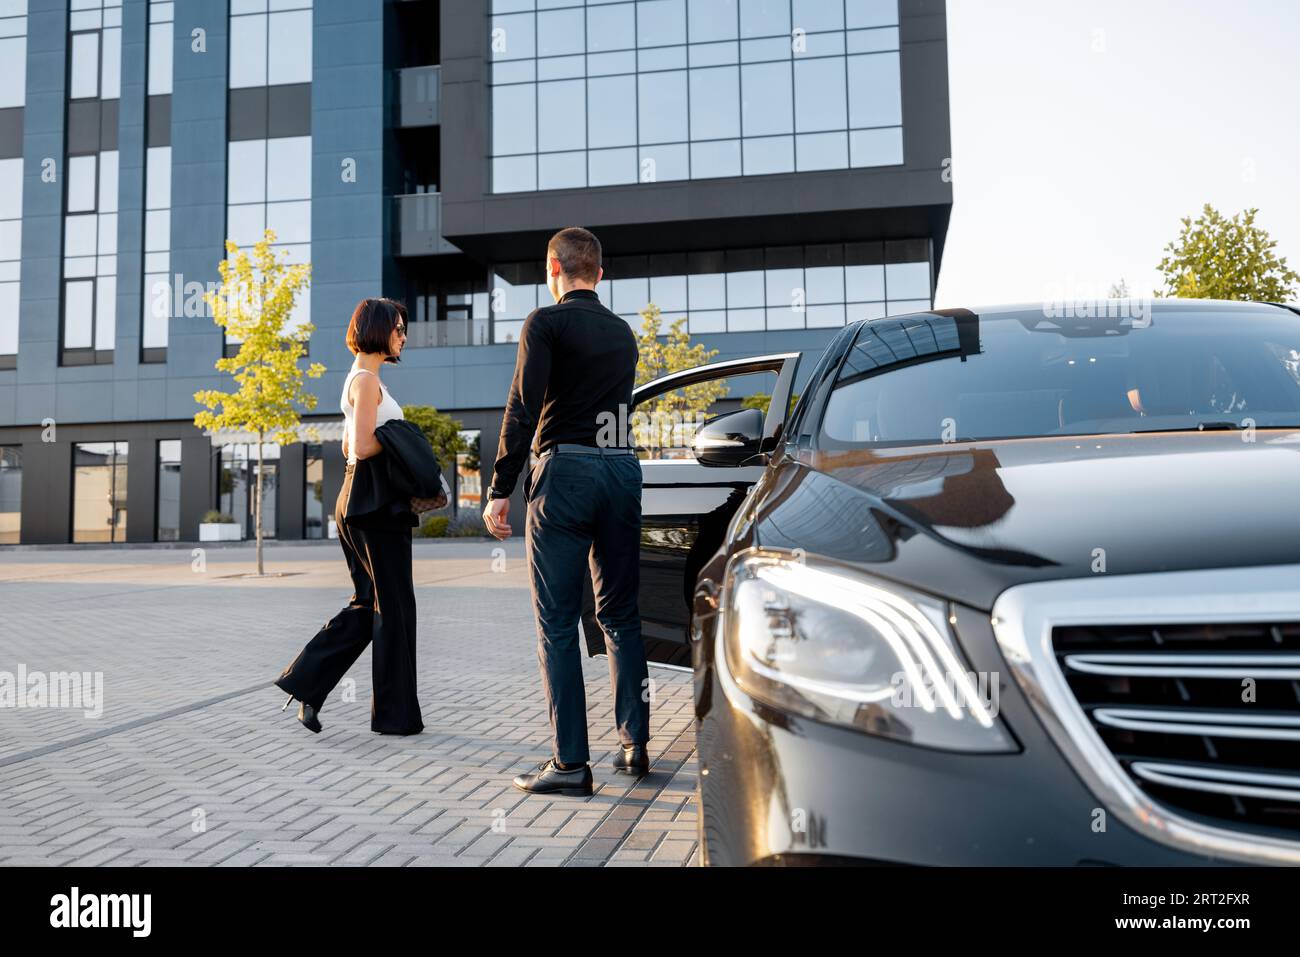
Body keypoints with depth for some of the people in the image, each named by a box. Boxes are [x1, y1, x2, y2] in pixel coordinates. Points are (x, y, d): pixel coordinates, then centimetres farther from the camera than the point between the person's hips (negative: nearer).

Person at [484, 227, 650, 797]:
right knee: (620, 615, 13)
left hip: (566, 470, -6)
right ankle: (635, 745, 16)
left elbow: (522, 408, -11)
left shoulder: (547, 322, -3)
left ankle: (570, 762, -1)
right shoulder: (623, 332, 17)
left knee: (557, 621, -1)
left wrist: (500, 490, -11)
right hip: (623, 470, 6)